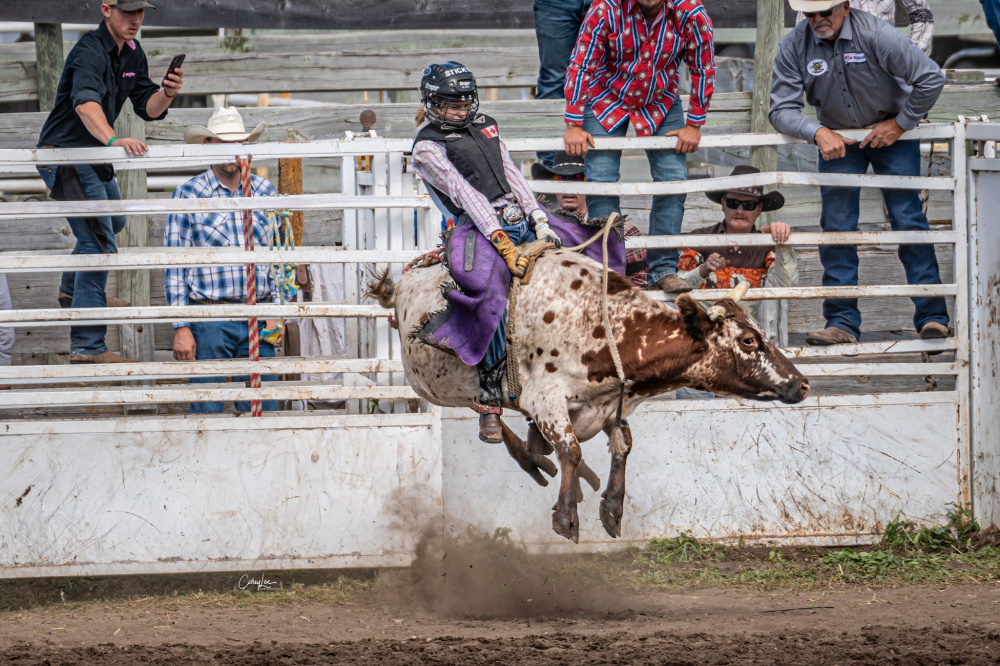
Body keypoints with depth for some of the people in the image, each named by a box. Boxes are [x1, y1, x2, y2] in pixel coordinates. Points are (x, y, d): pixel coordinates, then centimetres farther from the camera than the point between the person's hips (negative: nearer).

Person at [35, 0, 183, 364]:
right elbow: (85, 102, -43)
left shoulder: (132, 53, 5)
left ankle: (72, 292, 57)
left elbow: (148, 108, 6)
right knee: (99, 244, -18)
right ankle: (86, 346, -21)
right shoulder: (91, 52, -25)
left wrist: (166, 94, -17)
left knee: (112, 221, 33)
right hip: (65, 157, -10)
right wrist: (113, 139, -60)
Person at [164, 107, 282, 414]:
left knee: (263, 411, 1)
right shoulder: (188, 194, 1)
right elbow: (175, 266, -1)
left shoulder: (264, 191, 11)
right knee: (207, 412, -2)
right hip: (208, 318, -3)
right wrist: (181, 328, -7)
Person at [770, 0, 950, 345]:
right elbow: (782, 109, -15)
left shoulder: (875, 34, -24)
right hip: (837, 139, 3)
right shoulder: (793, 46, -16)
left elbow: (931, 78, -20)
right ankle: (842, 322, 1)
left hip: (891, 134, -3)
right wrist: (818, 133, -31)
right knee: (836, 228, -4)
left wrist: (899, 124, -15)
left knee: (908, 220, -8)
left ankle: (932, 316, -5)